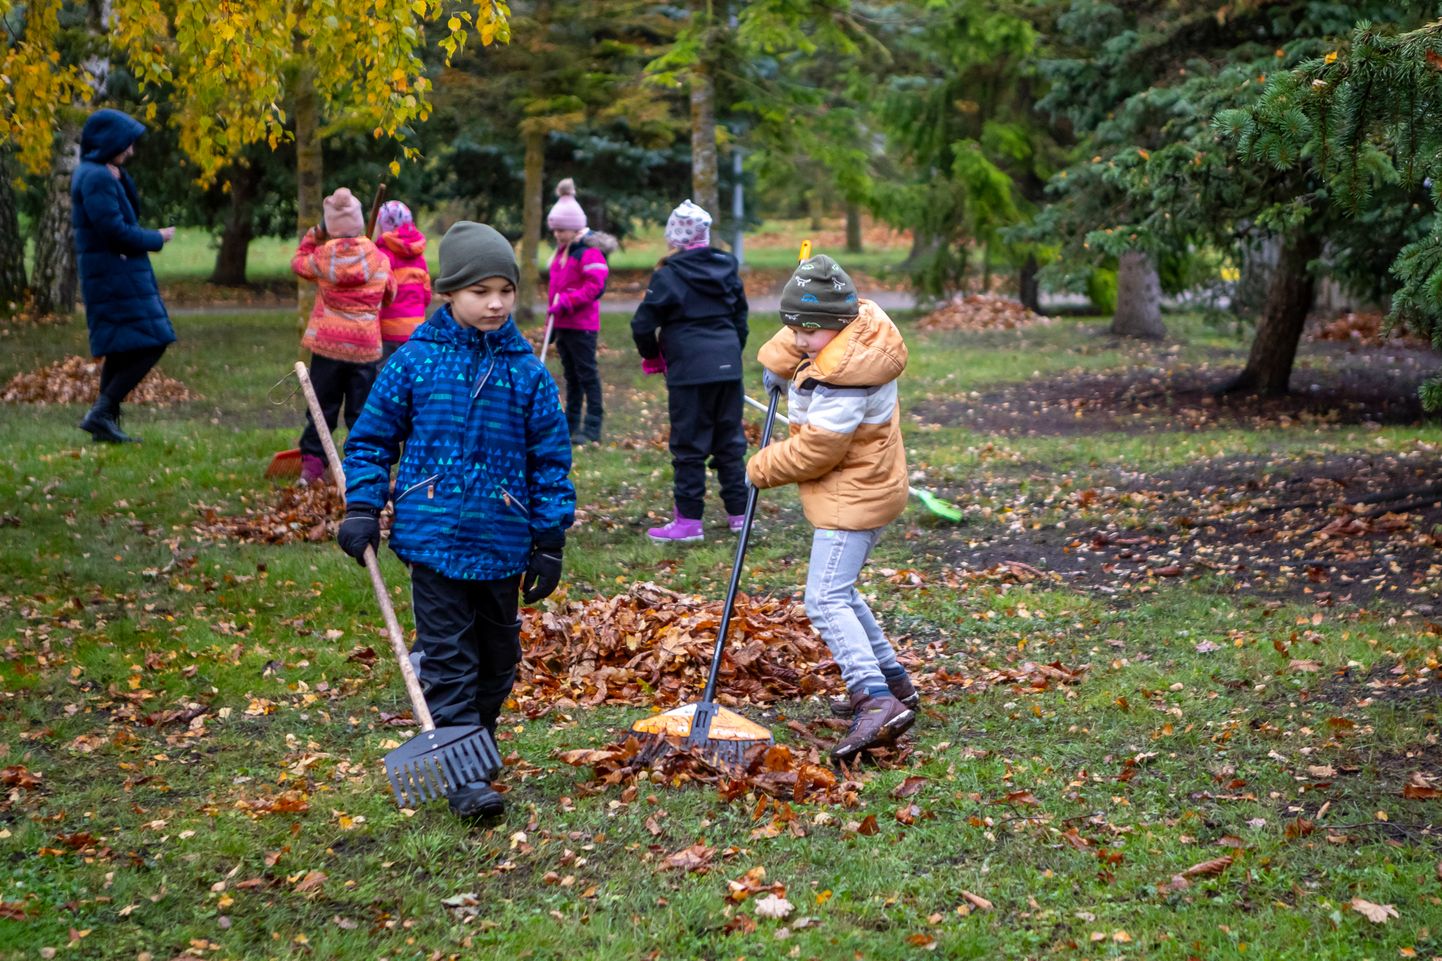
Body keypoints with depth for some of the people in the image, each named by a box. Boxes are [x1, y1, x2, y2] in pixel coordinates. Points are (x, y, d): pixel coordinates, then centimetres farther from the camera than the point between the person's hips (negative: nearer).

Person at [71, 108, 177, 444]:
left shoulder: (98, 174, 16)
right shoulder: (97, 178, -16)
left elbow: (127, 212, 18)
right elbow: (114, 231, -20)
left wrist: (119, 177, 5)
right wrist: (157, 238, -7)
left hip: (110, 273, 11)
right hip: (115, 274, -11)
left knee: (120, 350, 14)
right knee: (150, 343, -12)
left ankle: (105, 422, 16)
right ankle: (101, 413, -14)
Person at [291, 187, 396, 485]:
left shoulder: (322, 256, -5)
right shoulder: (378, 259, -4)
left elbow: (298, 263, 15)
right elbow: (390, 293, 10)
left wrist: (309, 239, 26)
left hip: (326, 344, 0)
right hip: (365, 346, 0)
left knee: (322, 408, 10)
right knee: (361, 412, 6)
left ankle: (311, 465, 6)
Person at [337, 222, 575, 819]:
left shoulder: (527, 373, 0)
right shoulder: (415, 360, -3)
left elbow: (551, 460, 4)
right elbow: (373, 437, 5)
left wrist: (550, 539, 2)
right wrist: (361, 508, -3)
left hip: (502, 545, 2)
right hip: (434, 539, -2)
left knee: (497, 655, 15)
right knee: (447, 656, -3)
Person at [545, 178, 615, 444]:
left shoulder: (590, 250, -14)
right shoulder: (563, 250, 15)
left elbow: (594, 286, -22)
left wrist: (566, 302, -23)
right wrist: (553, 311, 20)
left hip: (582, 325, -9)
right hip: (563, 324, 9)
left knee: (587, 375, -5)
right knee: (571, 375, 14)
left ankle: (592, 429, -3)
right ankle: (571, 424, 21)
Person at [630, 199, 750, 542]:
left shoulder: (669, 275, -8)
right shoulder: (727, 268, 10)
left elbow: (643, 325, -8)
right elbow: (741, 317, 19)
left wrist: (652, 357, 9)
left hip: (689, 371, -5)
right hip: (728, 367, 6)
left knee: (689, 446, -1)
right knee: (730, 441, 13)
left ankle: (689, 520, 1)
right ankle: (739, 511, 18)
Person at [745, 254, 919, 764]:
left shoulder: (843, 379, -28)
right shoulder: (859, 318, 1)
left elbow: (814, 452, -23)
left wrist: (761, 468, -8)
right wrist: (778, 360, 11)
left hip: (854, 497, -11)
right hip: (865, 487, 11)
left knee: (825, 600, -16)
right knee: (839, 591, 21)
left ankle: (876, 703, -26)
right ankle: (894, 682, 28)